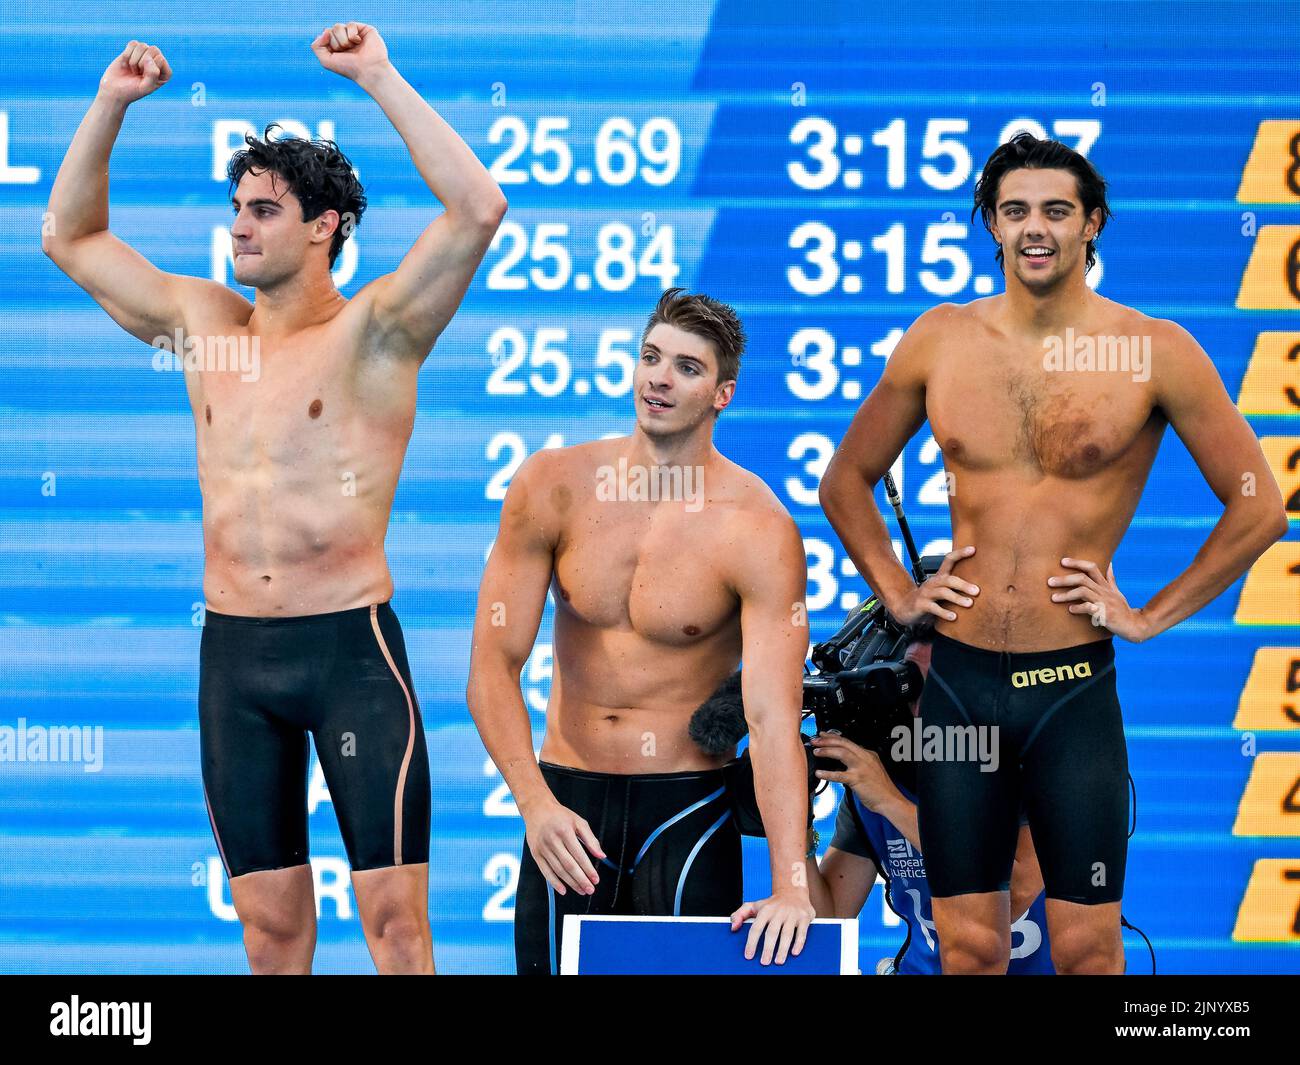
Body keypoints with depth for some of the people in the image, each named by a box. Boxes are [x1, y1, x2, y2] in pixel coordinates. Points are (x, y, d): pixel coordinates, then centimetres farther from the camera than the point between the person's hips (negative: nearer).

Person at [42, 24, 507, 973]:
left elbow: (478, 210, -17)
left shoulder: (371, 332, -3)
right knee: (270, 918, 8)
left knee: (395, 913, -7)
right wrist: (112, 103, 11)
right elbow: (72, 236, 22)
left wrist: (379, 79, -16)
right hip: (234, 652, 5)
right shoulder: (203, 323, 12)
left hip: (349, 646, -5)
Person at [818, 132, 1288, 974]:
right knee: (969, 949, 5)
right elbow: (848, 479, 19)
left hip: (1075, 690, -2)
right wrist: (897, 592, 8)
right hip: (960, 683, 2)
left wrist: (1152, 616, -1)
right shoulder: (940, 340, 5)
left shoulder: (1155, 353, -4)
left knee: (1088, 948, 1)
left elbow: (1258, 507, 1)